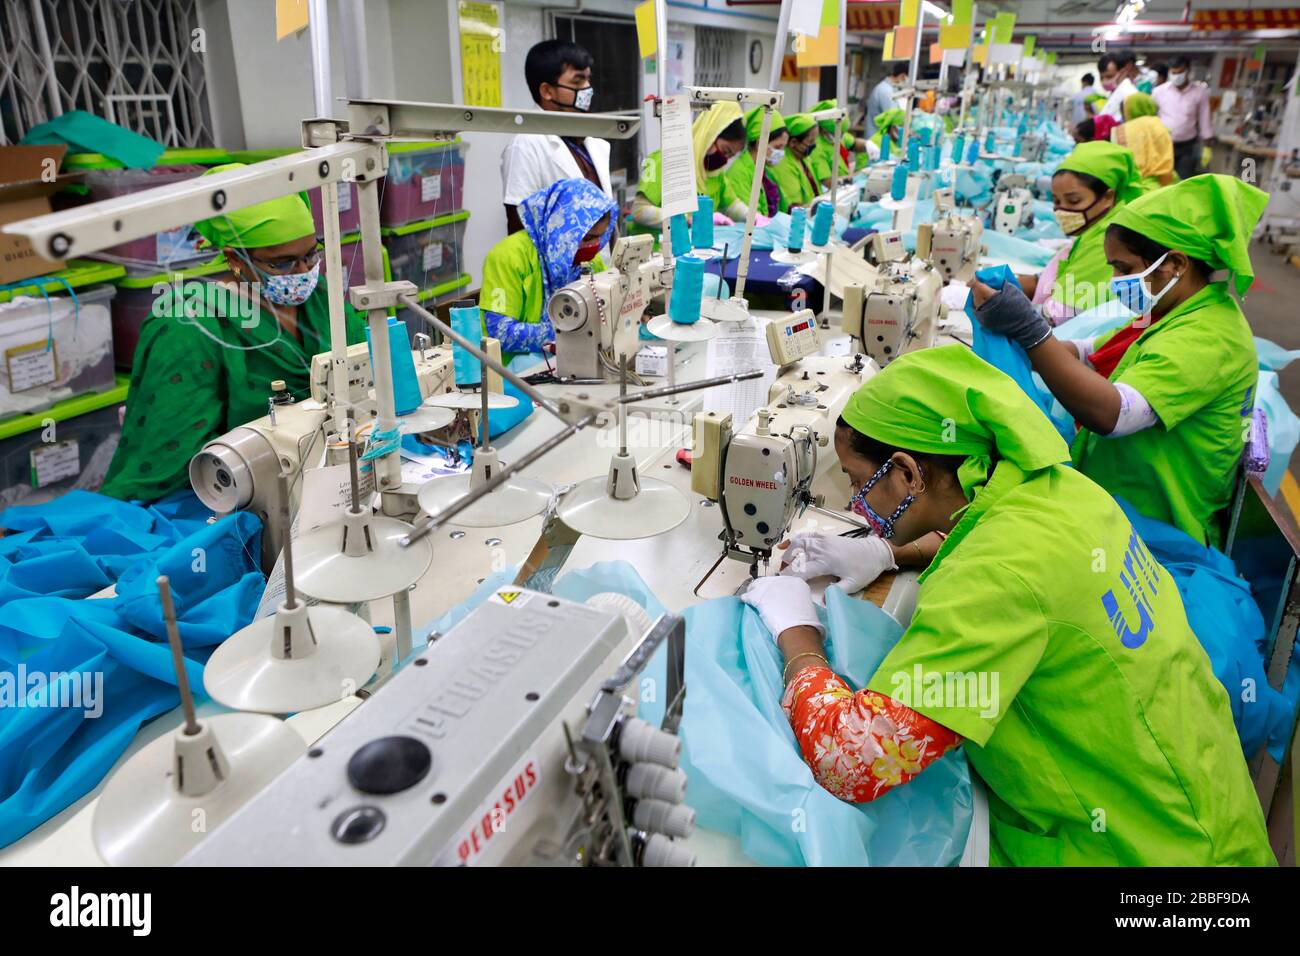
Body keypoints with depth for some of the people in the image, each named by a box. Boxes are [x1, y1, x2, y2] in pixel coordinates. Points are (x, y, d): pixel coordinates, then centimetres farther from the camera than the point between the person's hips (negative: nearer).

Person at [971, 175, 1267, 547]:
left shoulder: (1208, 340, -21)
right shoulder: (1177, 315, 10)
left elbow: (1109, 414, -35)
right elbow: (1085, 355, 14)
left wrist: (1027, 330, -37)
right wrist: (1008, 341, -3)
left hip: (1151, 532, -9)